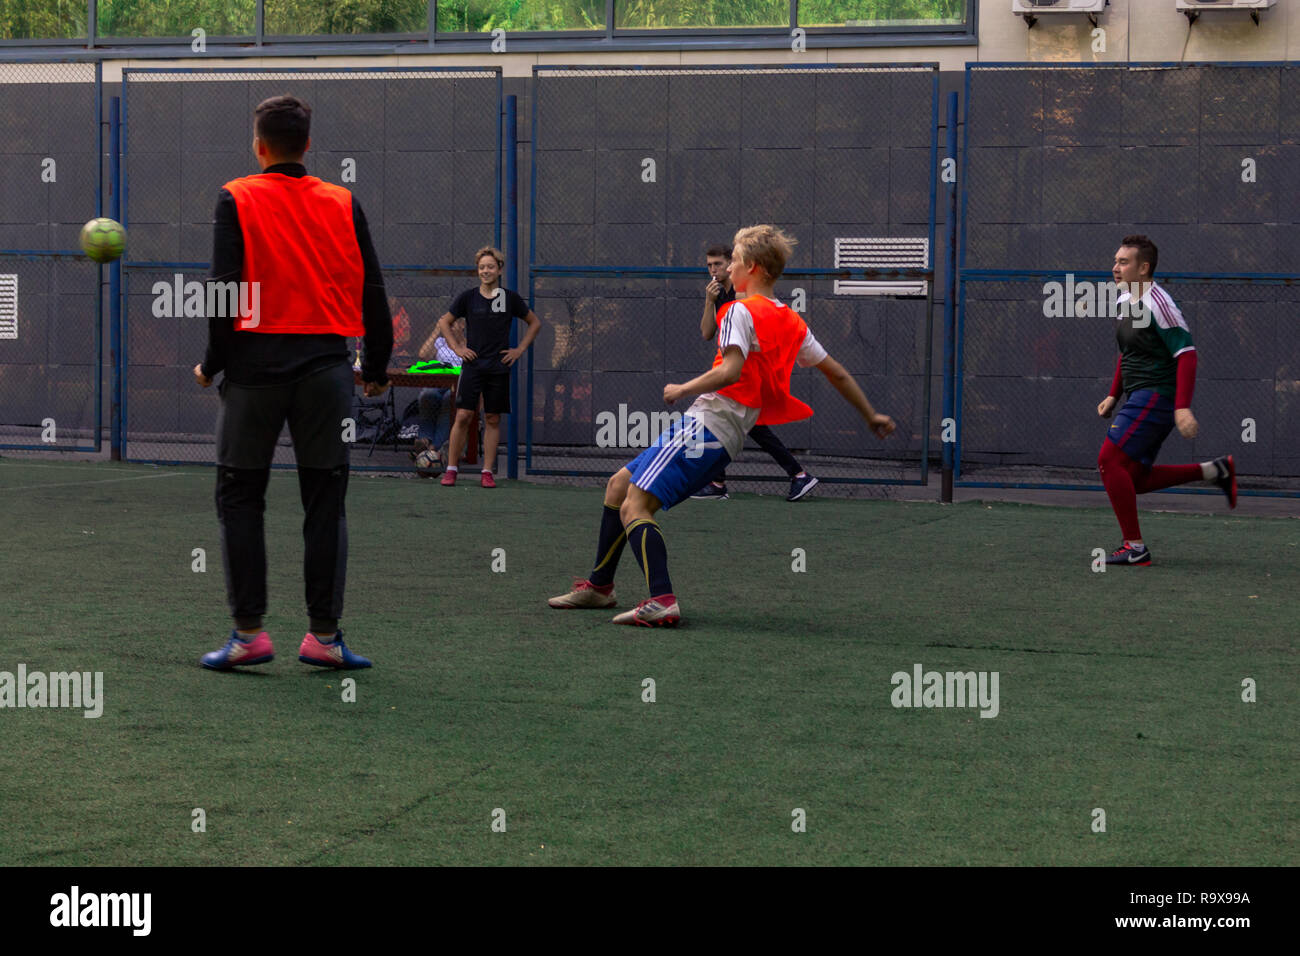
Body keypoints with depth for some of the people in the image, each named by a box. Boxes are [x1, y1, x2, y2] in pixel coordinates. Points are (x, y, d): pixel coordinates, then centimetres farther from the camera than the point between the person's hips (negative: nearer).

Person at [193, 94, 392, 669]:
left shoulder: (237, 200, 0)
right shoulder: (343, 204, 7)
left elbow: (226, 287, -8)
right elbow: (371, 292, 6)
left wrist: (212, 364, 2)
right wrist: (376, 369, 16)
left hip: (257, 364, -2)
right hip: (326, 365, 2)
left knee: (239, 497, 7)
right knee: (325, 502, 7)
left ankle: (248, 631, 2)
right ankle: (323, 634, 6)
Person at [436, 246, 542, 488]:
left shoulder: (510, 298, 4)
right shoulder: (468, 297, 3)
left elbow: (535, 323, 16)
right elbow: (444, 322, 15)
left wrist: (520, 349, 7)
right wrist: (457, 347, 4)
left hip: (499, 367, 1)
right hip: (472, 365, -1)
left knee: (493, 420, 2)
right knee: (463, 416, -8)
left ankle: (487, 472, 7)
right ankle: (451, 469, -2)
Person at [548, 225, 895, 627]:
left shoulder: (742, 311, -9)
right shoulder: (793, 323, 16)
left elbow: (730, 371, -24)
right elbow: (837, 373, 22)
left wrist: (682, 389, -9)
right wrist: (871, 416, 33)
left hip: (706, 424, -9)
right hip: (729, 432, 9)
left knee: (634, 507, -17)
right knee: (619, 483, 19)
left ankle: (661, 601, -33)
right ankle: (599, 585, 26)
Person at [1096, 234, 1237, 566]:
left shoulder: (1157, 304, -16)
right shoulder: (1126, 301, 13)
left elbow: (1186, 354, -20)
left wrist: (1182, 407, -27)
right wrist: (1114, 395, 21)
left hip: (1156, 396, -10)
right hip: (1140, 398, 10)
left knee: (1109, 460, -16)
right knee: (1134, 480, 10)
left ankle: (1135, 547, -10)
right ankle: (1215, 470, 19)